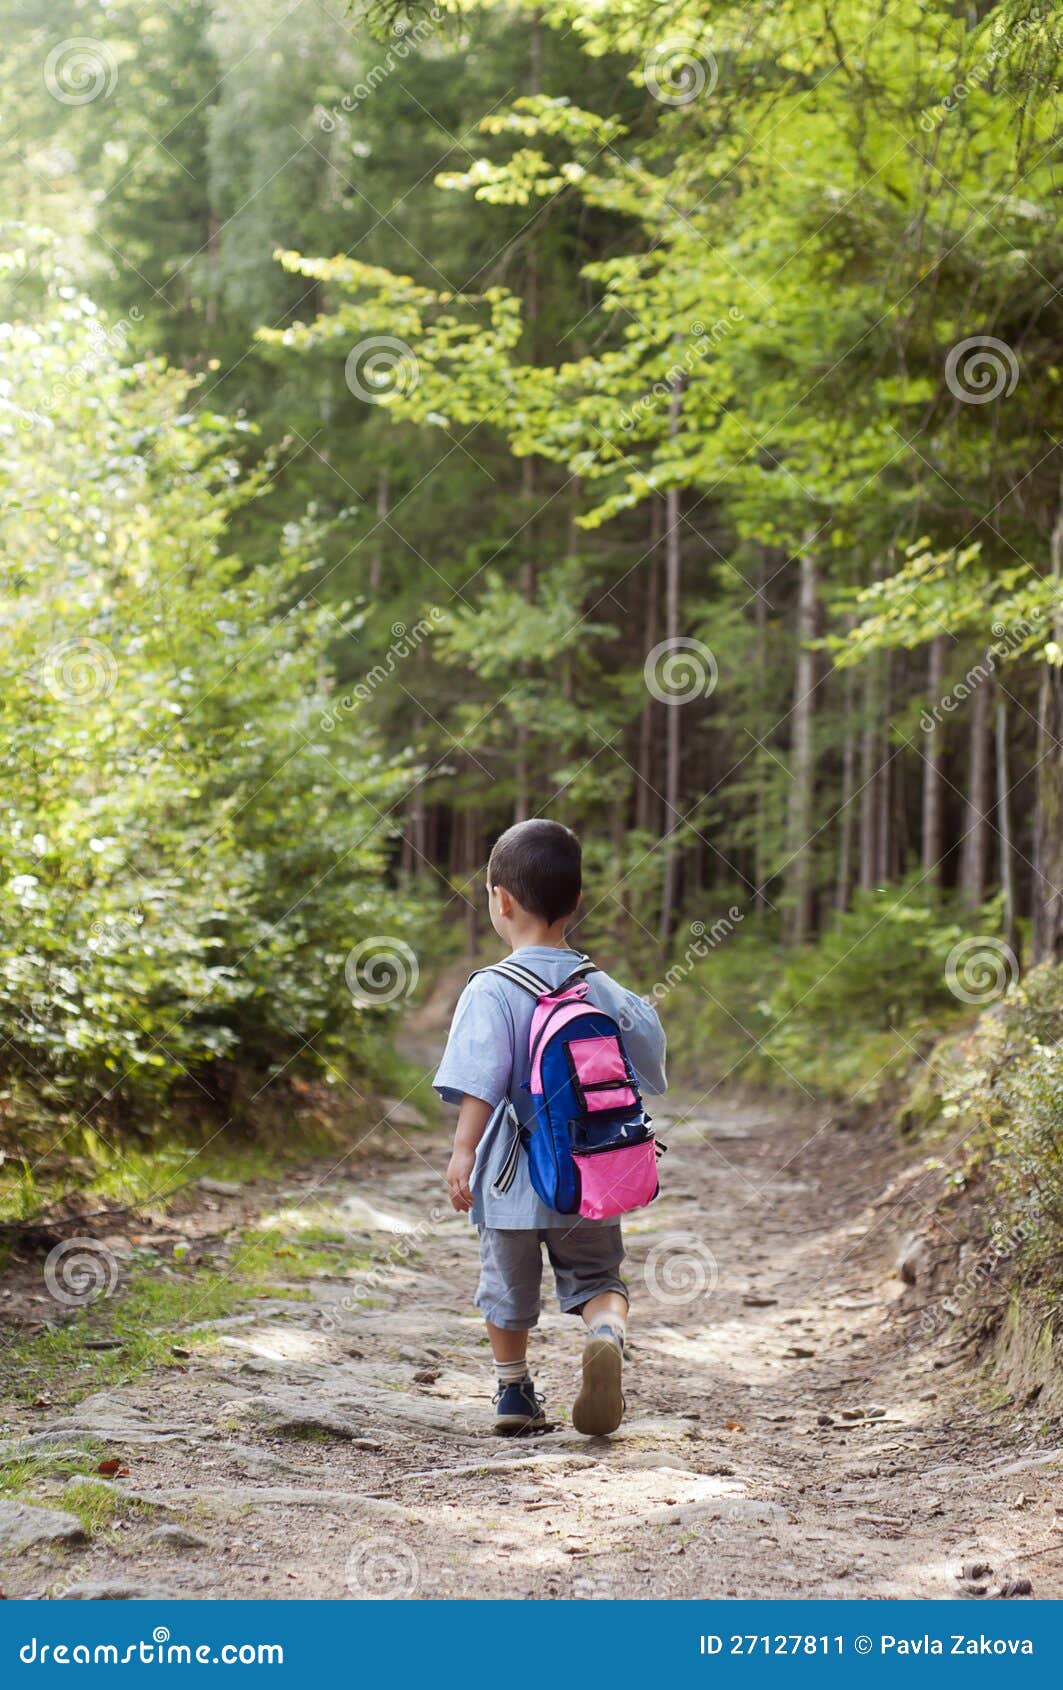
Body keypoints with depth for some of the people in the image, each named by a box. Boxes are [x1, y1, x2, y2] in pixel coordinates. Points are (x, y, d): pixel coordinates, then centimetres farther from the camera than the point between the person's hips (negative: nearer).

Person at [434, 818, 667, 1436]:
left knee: (509, 1289, 17)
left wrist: (463, 1152, -25)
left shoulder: (491, 991, -13)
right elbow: (646, 1074, 11)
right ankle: (609, 1336, -17)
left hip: (513, 1178, -2)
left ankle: (514, 1391, 31)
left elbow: (480, 1083, -23)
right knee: (596, 1279, 14)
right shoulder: (607, 992, 0)